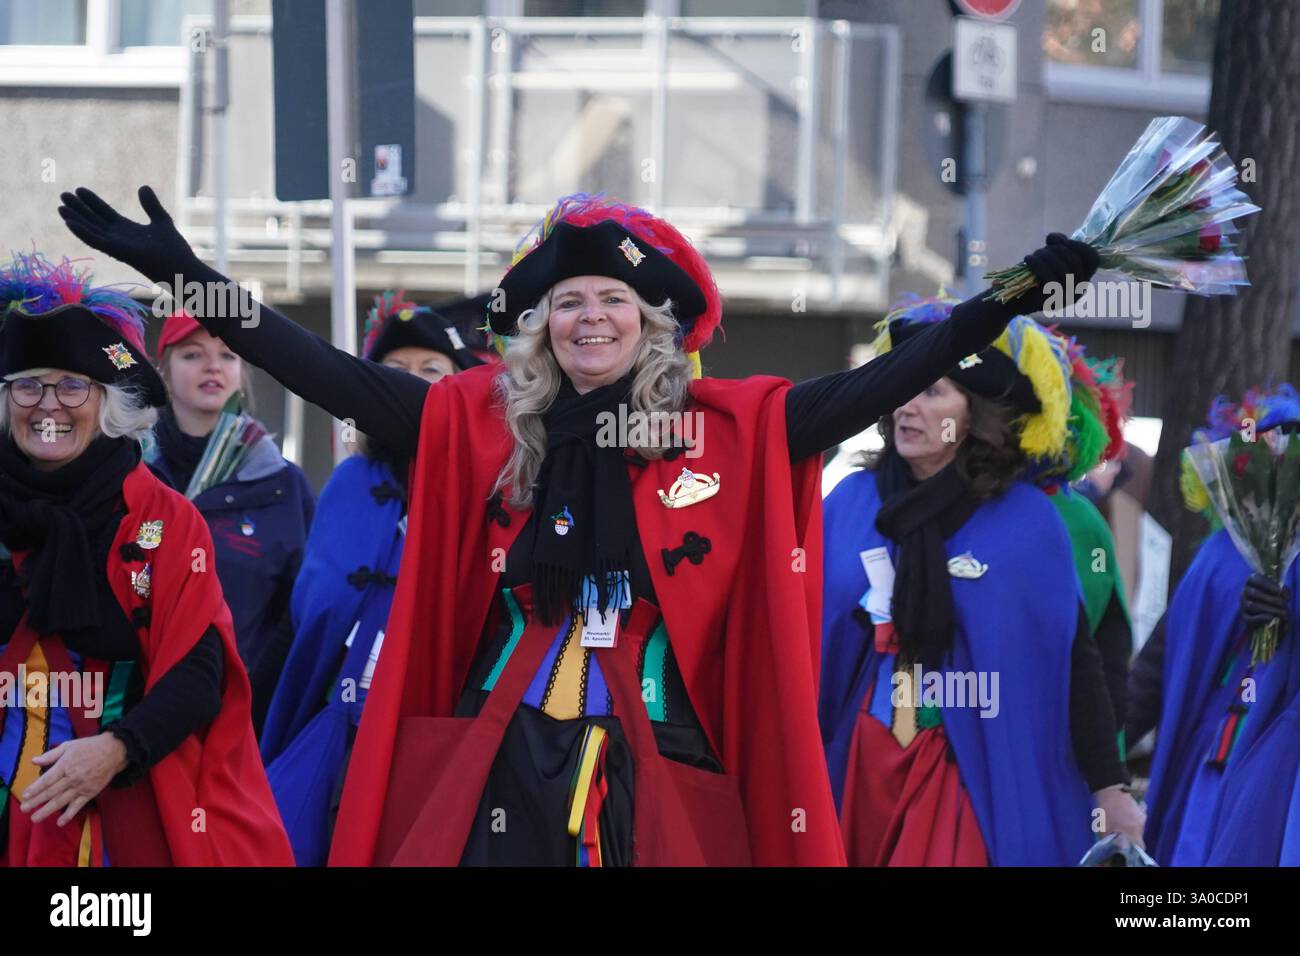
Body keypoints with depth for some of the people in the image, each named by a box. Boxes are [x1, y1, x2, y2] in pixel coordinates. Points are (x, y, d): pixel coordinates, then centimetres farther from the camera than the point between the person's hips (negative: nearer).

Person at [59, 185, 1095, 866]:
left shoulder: (733, 428, 4)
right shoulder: (482, 421, 7)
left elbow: (868, 390, 0)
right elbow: (339, 378, 4)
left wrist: (1011, 299, -8)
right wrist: (184, 274, -1)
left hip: (659, 763, -1)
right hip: (501, 758, 1)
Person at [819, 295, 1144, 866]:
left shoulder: (1026, 522, -3)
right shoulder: (851, 504, 4)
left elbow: (1072, 659, -1)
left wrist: (1109, 789, -2)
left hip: (974, 773, -3)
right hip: (860, 770, 3)